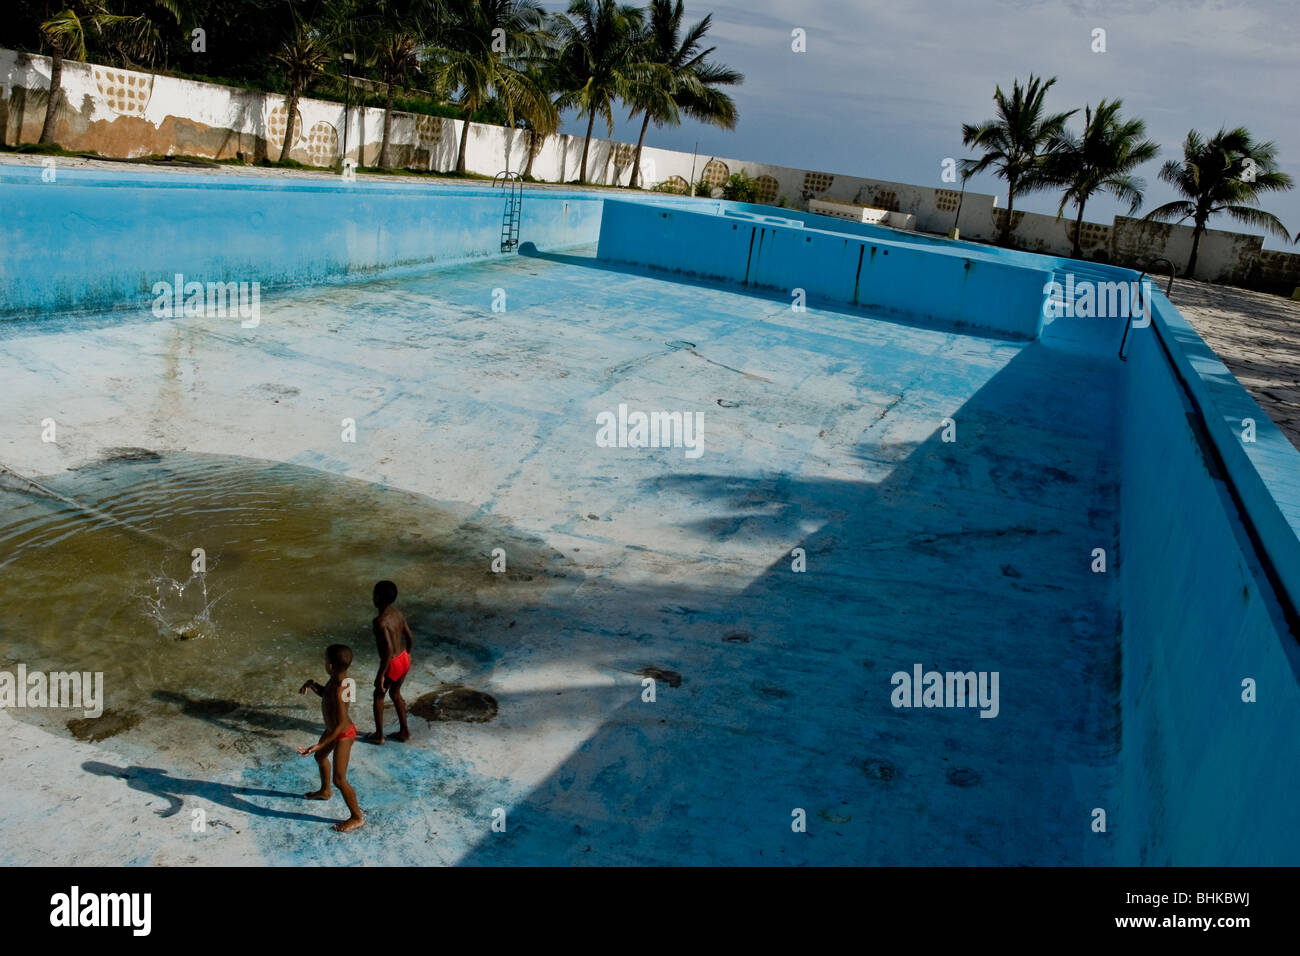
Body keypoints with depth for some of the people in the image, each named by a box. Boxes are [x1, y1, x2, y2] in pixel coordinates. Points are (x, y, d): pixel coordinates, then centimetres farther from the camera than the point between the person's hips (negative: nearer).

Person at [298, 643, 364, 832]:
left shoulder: (339, 691, -37)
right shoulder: (337, 679, -10)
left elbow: (341, 724, -35)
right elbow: (325, 693, 11)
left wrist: (320, 745, -35)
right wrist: (312, 684, -8)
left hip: (343, 736, -10)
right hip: (333, 729, 10)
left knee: (339, 780, 1)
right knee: (320, 757, 33)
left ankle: (357, 817, 18)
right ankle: (325, 791, 60)